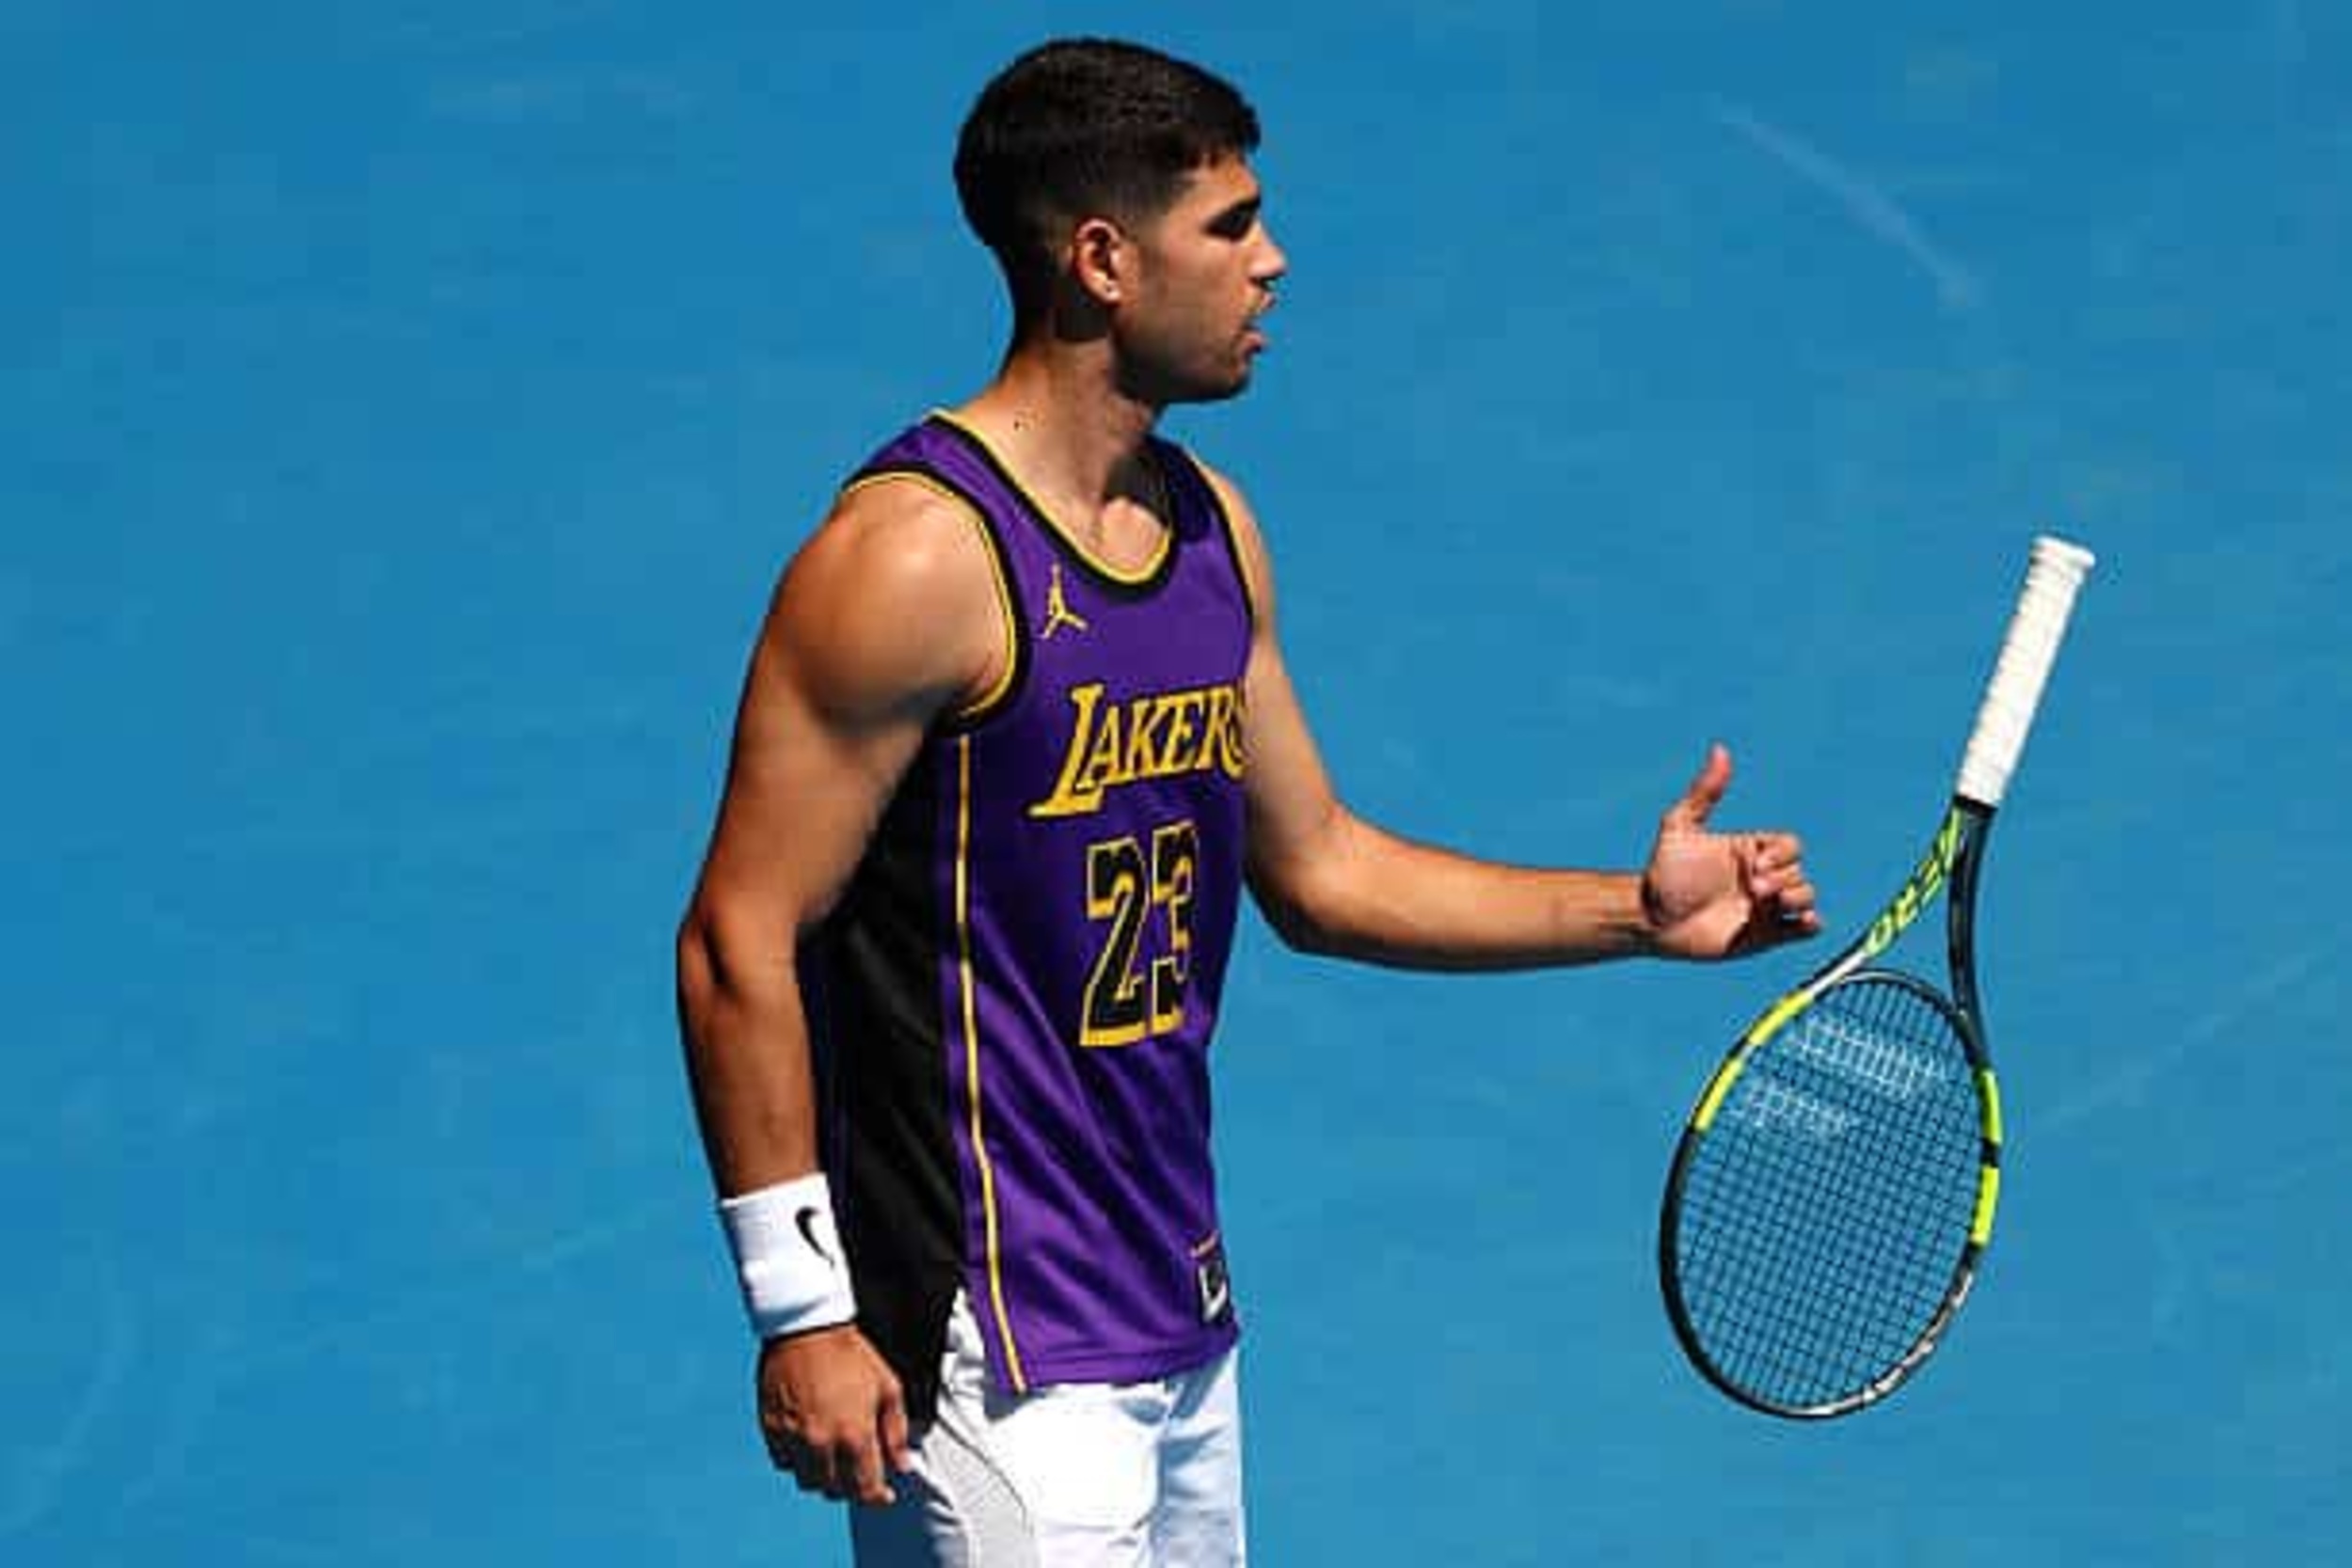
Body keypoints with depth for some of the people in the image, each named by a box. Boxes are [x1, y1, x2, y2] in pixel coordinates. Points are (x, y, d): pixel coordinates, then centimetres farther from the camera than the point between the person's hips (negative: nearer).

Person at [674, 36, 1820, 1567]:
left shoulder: (1211, 526, 10)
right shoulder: (919, 555, -16)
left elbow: (1317, 866, 19)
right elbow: (740, 942, -16)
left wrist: (1635, 910, 9)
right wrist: (802, 1311, -18)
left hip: (1184, 1329, 9)